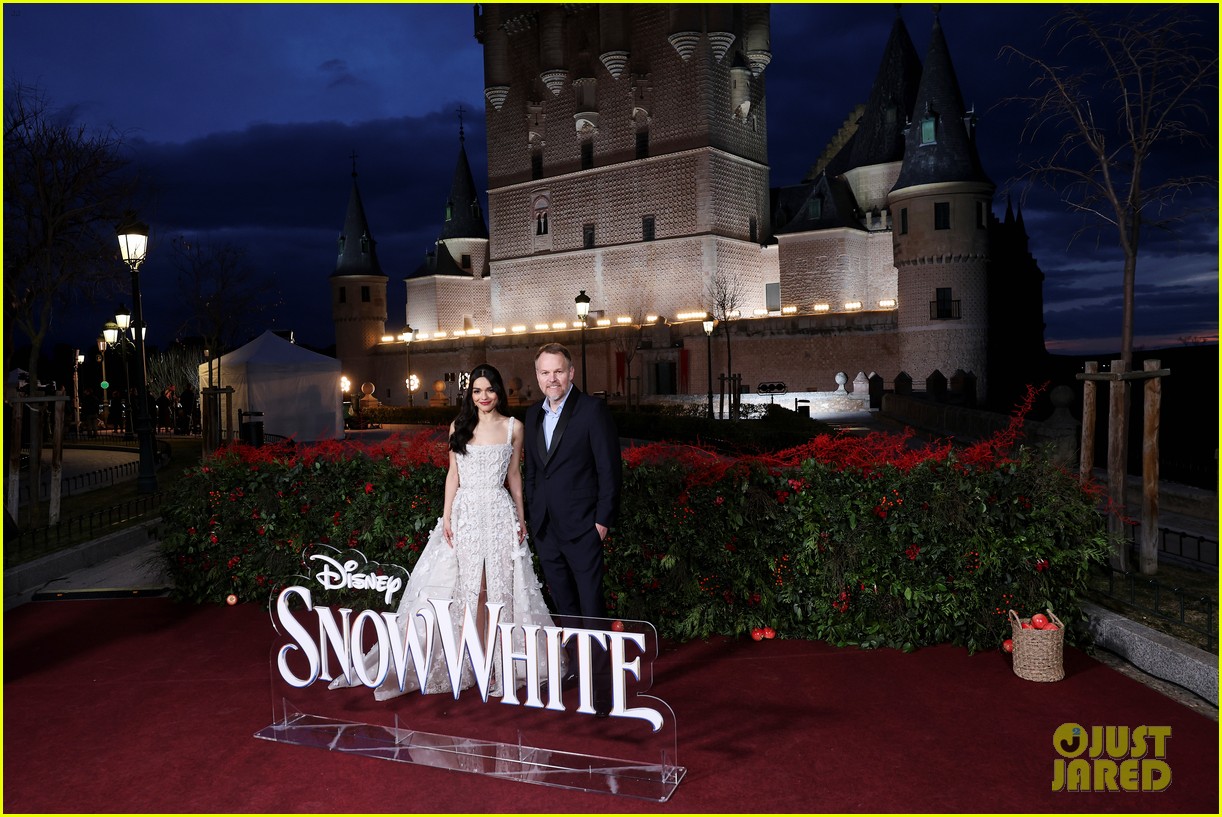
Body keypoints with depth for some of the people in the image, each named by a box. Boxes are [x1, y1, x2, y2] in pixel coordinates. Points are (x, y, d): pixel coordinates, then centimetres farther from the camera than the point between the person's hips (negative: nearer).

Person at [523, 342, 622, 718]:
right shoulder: (533, 414, 11)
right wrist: (531, 514, 12)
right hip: (545, 527, 6)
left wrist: (603, 520, -13)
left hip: (581, 527, -6)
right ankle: (575, 664, 31)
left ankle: (601, 686, 6)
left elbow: (609, 468, -10)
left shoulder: (592, 409, -8)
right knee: (564, 603, 17)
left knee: (591, 606, -2)